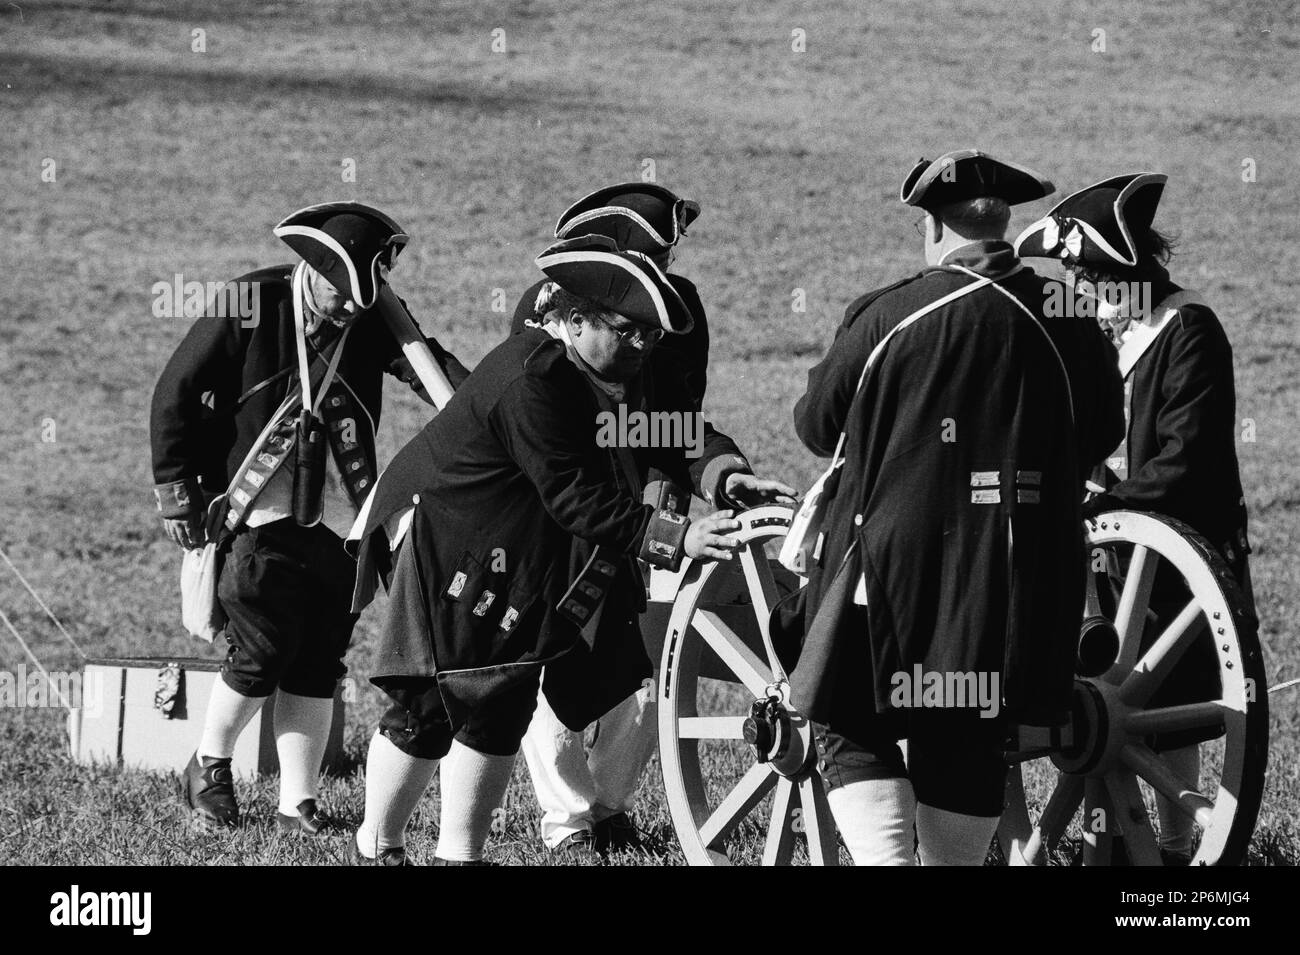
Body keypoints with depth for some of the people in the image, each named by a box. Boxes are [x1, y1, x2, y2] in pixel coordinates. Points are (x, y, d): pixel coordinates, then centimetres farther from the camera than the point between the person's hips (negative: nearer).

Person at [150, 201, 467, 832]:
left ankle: (298, 800, 11)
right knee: (262, 653, -8)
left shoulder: (374, 318, 2)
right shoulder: (250, 307, -7)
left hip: (341, 521, 4)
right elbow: (176, 392, -2)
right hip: (263, 515, -4)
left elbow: (429, 365, -11)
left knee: (319, 663, 3)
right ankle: (209, 769, 16)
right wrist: (176, 489, -3)